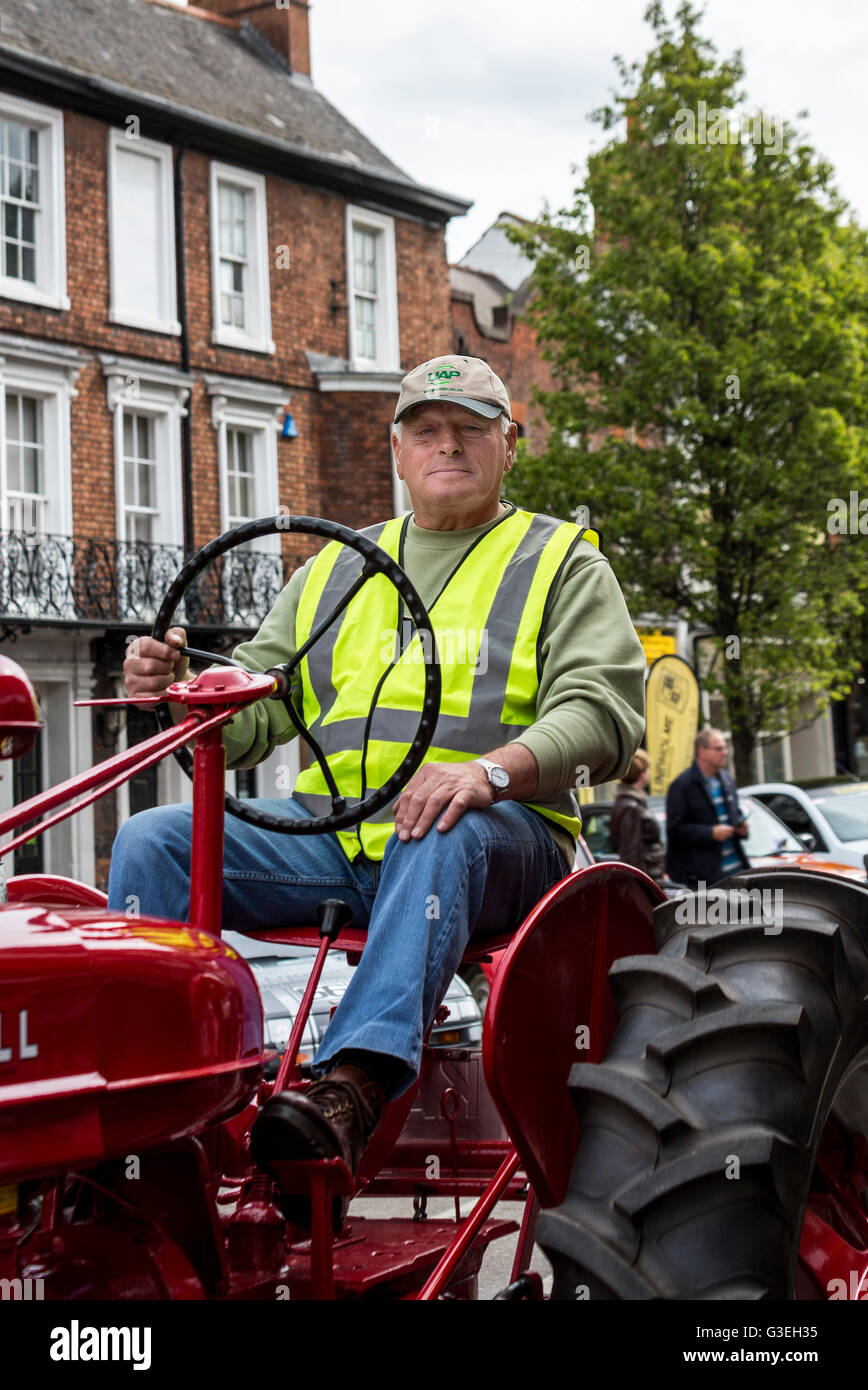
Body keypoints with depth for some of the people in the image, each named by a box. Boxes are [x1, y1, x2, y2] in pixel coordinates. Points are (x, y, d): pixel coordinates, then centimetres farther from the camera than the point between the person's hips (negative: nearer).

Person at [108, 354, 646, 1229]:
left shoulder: (562, 562, 13)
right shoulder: (334, 569, 26)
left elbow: (602, 710, -4)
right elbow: (257, 704, 21)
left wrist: (492, 769, -24)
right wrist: (180, 689, -3)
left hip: (495, 836, -4)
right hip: (327, 829, 5)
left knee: (440, 841, -40)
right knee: (151, 843, -16)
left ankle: (352, 1089, -54)